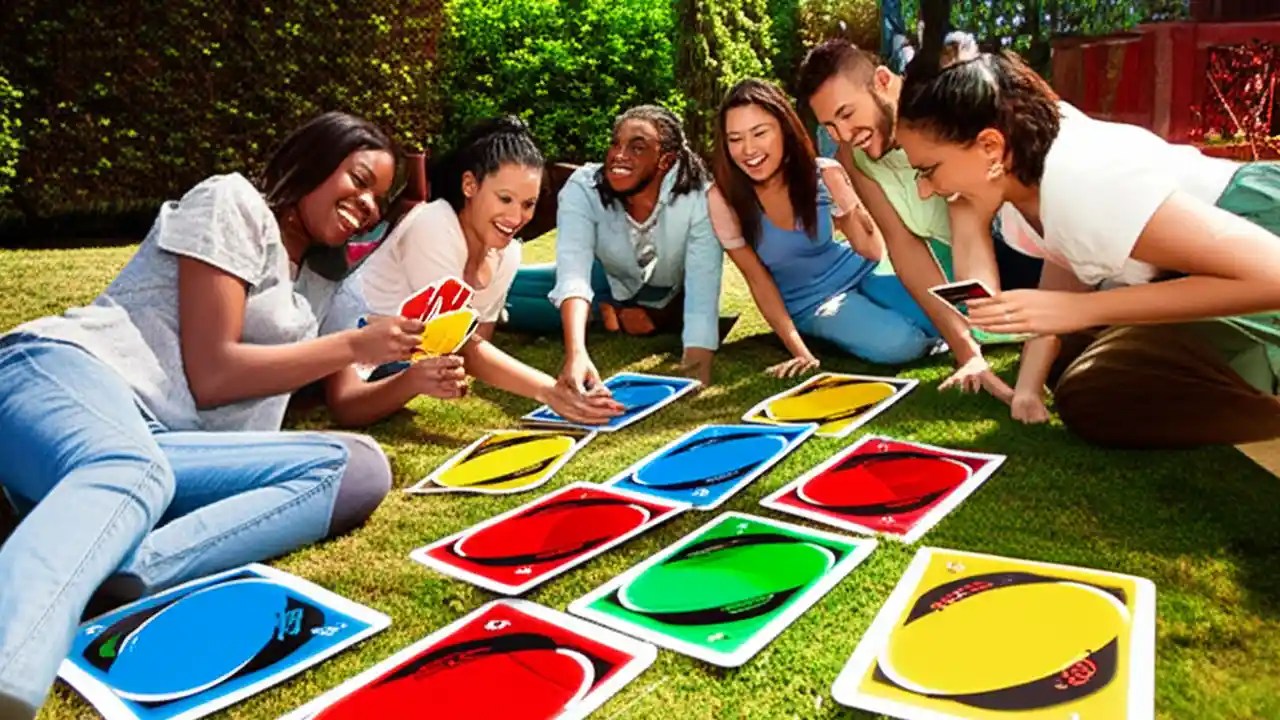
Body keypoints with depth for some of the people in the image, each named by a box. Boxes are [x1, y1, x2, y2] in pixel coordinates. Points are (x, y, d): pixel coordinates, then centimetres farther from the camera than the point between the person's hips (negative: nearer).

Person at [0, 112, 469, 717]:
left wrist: (412, 381, 7)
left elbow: (346, 405, 27)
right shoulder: (233, 201, 4)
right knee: (130, 471, -42)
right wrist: (356, 346, -4)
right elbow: (210, 375, -6)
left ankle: (119, 571, -41)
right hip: (70, 370, -5)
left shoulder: (327, 287, 27)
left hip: (164, 446, 6)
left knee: (361, 467, -21)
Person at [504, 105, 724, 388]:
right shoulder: (583, 186, -29)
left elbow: (703, 290, -39)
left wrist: (696, 376, -52)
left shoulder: (699, 198, -32)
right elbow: (573, 273, -42)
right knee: (505, 287, -17)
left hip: (673, 296, 2)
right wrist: (577, 355, -58)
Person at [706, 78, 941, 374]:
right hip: (810, 303, -2)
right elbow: (758, 280, -13)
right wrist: (801, 353, -19)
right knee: (900, 343, -28)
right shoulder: (723, 200, -19)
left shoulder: (822, 175, -15)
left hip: (857, 272, 3)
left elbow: (872, 250, -9)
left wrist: (843, 195, -21)